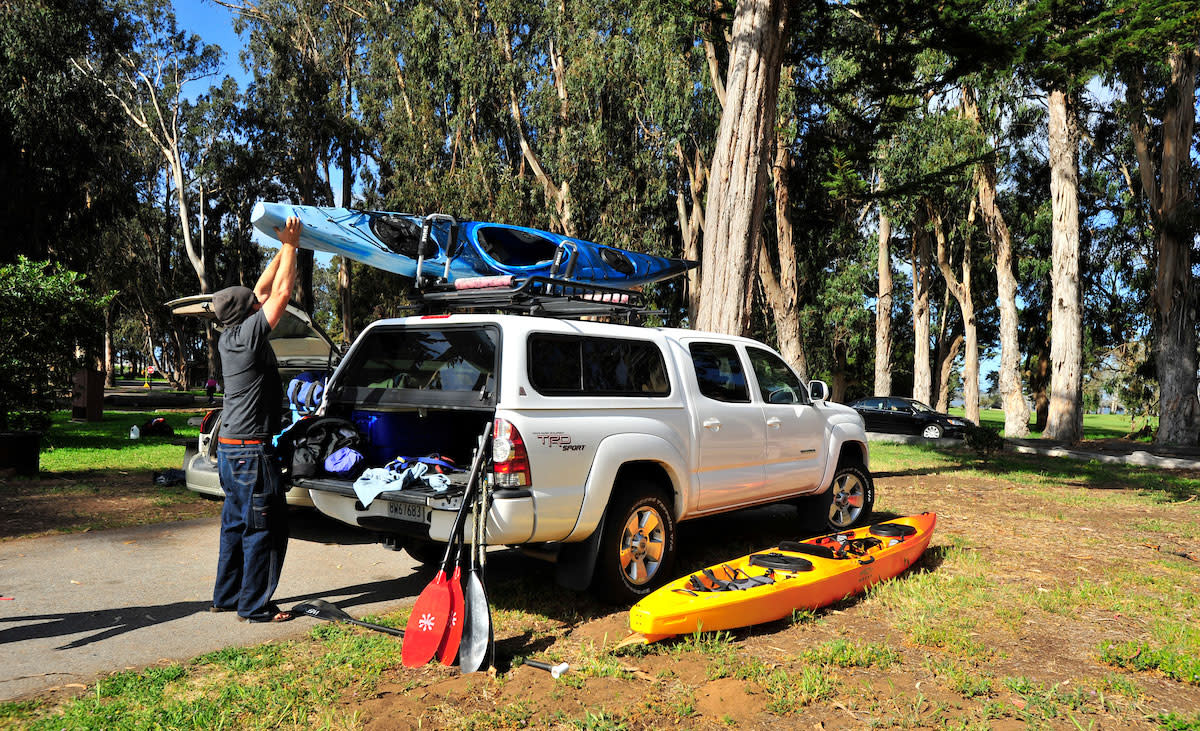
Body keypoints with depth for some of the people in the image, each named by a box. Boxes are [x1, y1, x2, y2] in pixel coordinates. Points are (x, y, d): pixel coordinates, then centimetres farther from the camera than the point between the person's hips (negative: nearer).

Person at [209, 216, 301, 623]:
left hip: (230, 448, 9)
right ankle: (254, 605, 5)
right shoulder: (249, 334, -15)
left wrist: (283, 249, 19)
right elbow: (281, 291, -11)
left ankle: (226, 596, 26)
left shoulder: (228, 339, 10)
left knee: (236, 524, 17)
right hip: (251, 450, -9)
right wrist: (289, 245, -1)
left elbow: (263, 290, 18)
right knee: (264, 528, -2)